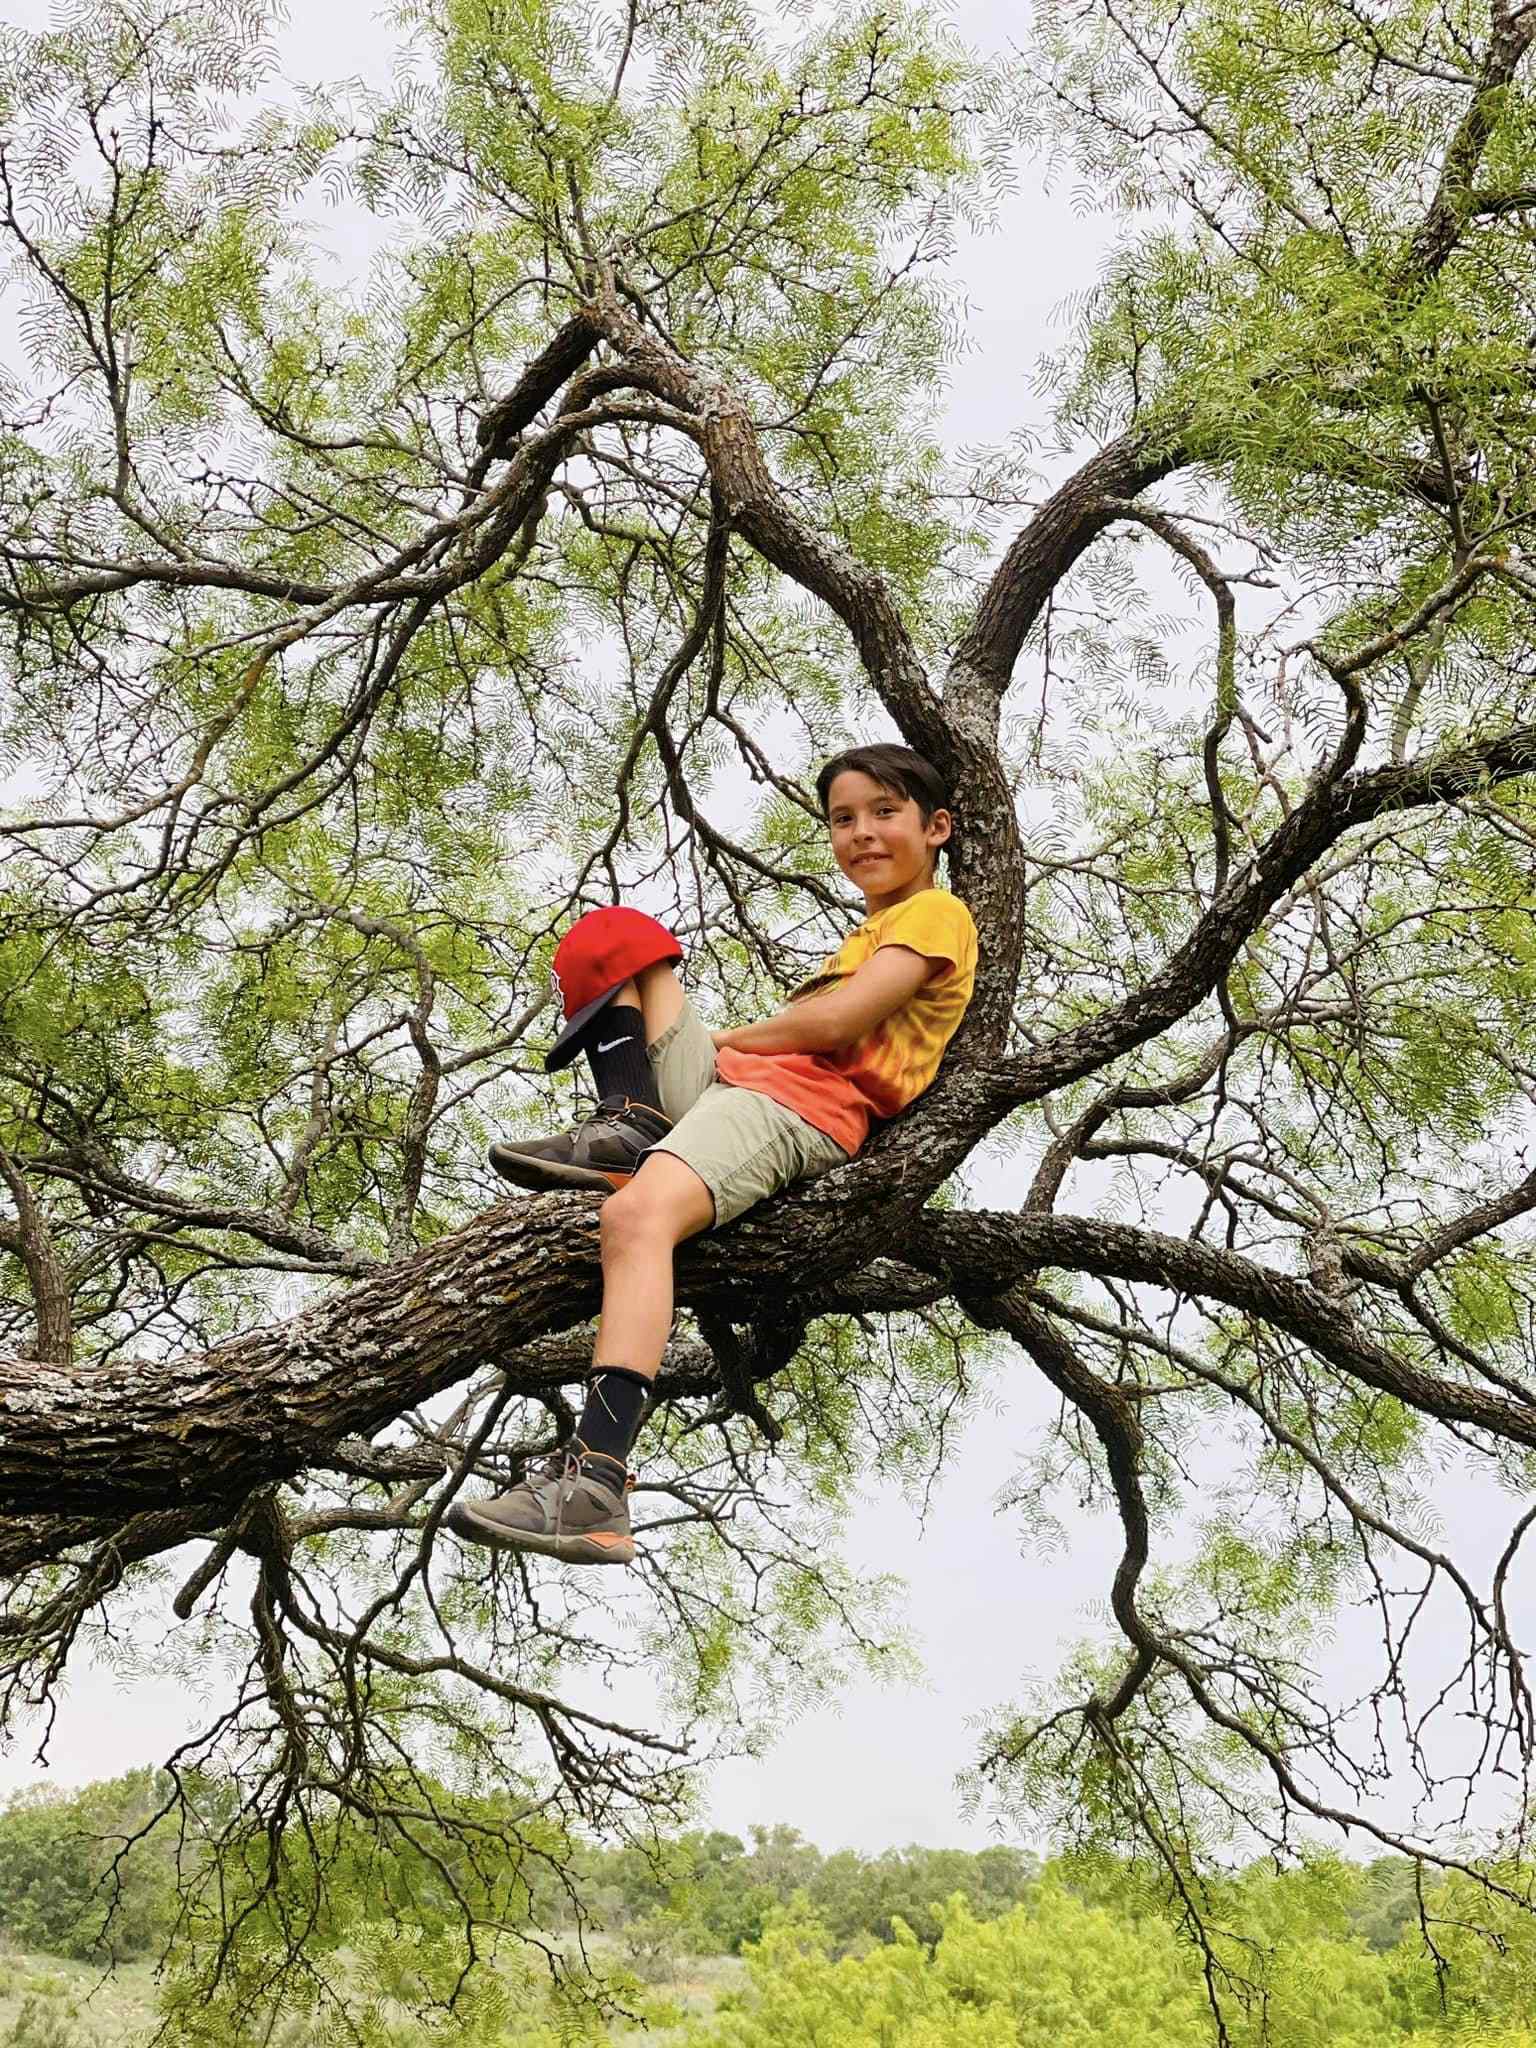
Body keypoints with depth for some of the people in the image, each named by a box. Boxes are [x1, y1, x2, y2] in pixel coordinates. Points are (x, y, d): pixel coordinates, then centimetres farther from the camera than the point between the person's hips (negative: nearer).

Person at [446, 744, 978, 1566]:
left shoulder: (937, 913, 5)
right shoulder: (868, 934, 35)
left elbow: (836, 1022, -10)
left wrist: (726, 1037, 4)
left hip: (804, 1103, -10)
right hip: (726, 1076, 10)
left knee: (638, 1213, -37)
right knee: (607, 936, 12)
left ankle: (597, 1483, -49)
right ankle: (627, 1128, -12)